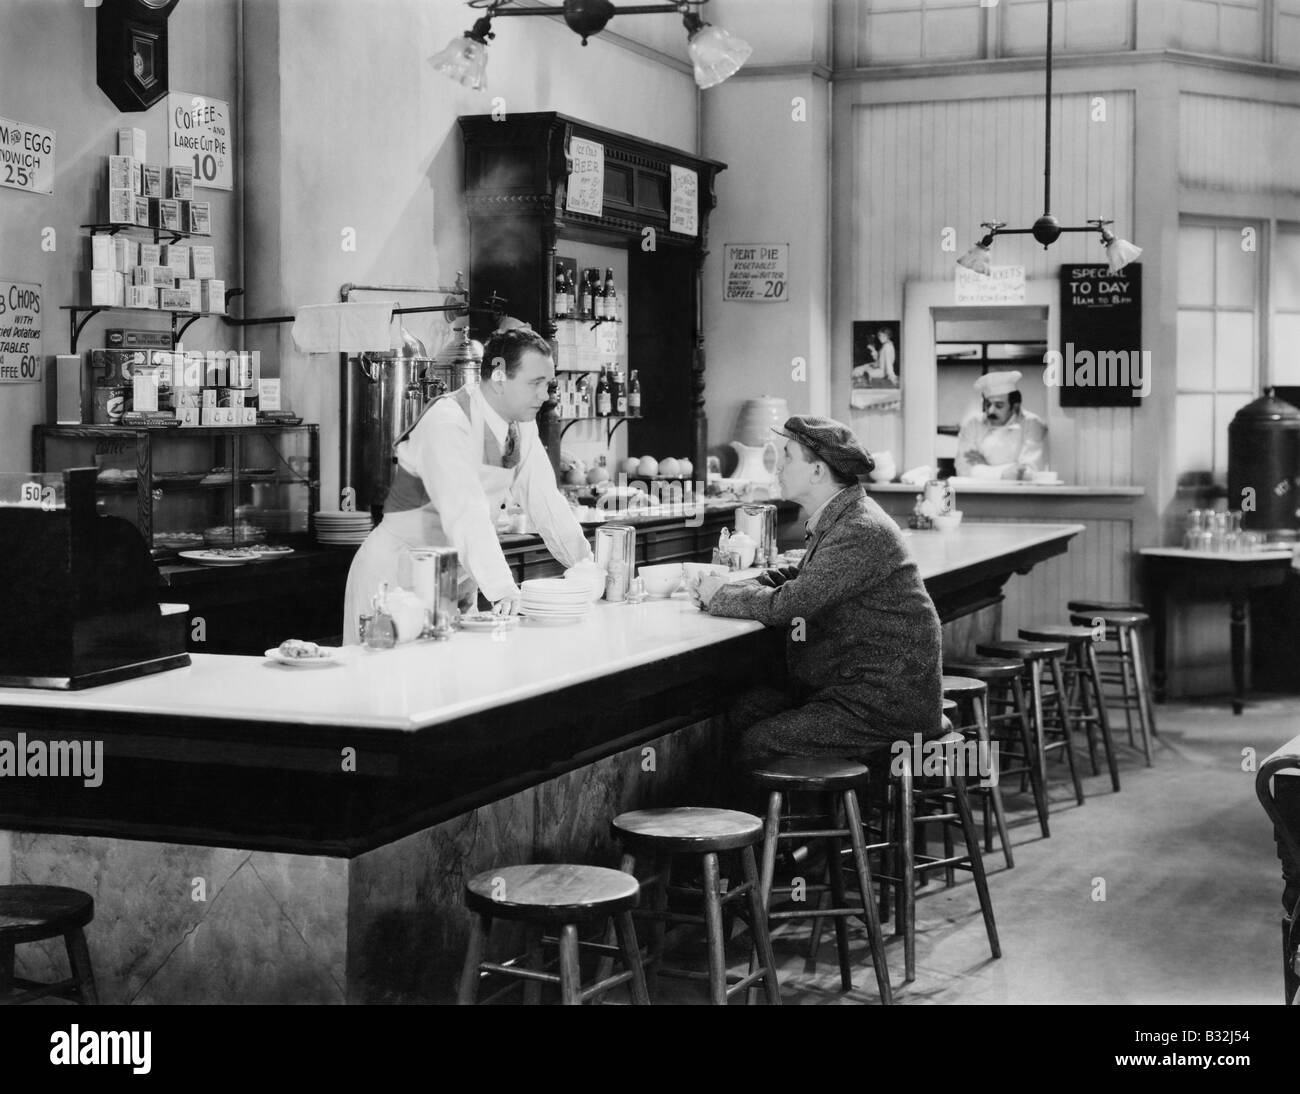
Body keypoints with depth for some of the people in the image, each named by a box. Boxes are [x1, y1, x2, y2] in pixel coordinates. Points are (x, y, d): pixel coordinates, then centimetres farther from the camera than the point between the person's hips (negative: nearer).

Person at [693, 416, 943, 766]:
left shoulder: (862, 533, -21)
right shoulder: (837, 520, 12)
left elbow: (785, 605, -23)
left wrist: (719, 596, -6)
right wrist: (729, 587, 2)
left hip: (886, 707, -10)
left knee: (755, 744, -17)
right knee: (739, 713, -1)